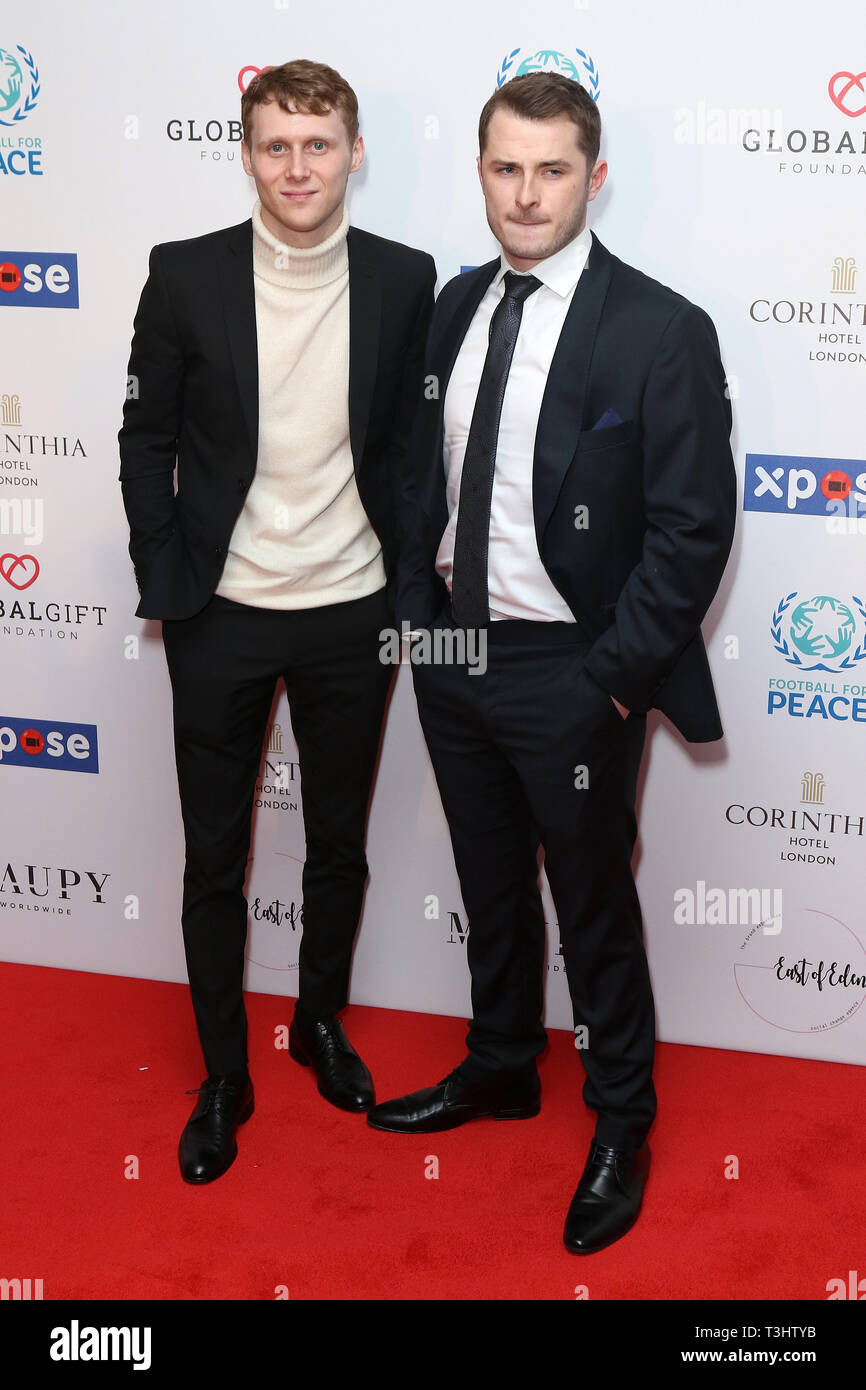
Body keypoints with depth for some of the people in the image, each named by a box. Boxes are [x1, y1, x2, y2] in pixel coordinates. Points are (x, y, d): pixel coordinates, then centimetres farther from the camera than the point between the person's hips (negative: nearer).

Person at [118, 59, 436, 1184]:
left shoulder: (404, 280, -3)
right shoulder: (185, 276, -6)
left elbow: (410, 443, 6)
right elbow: (147, 439, 0)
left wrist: (403, 577, 2)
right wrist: (164, 582, -4)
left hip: (351, 616, 1)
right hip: (222, 618, -1)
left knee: (339, 847, 17)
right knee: (215, 860, 10)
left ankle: (322, 1023, 42)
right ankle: (224, 1078, 28)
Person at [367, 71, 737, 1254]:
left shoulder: (661, 331, -15)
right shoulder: (456, 305, 4)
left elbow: (693, 526, -15)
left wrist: (612, 674, -16)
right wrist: (420, 601, 6)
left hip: (568, 675, -5)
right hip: (453, 654, 6)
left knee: (594, 905, 10)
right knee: (492, 886, 22)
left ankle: (622, 1124, 31)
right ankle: (501, 1069, 44)